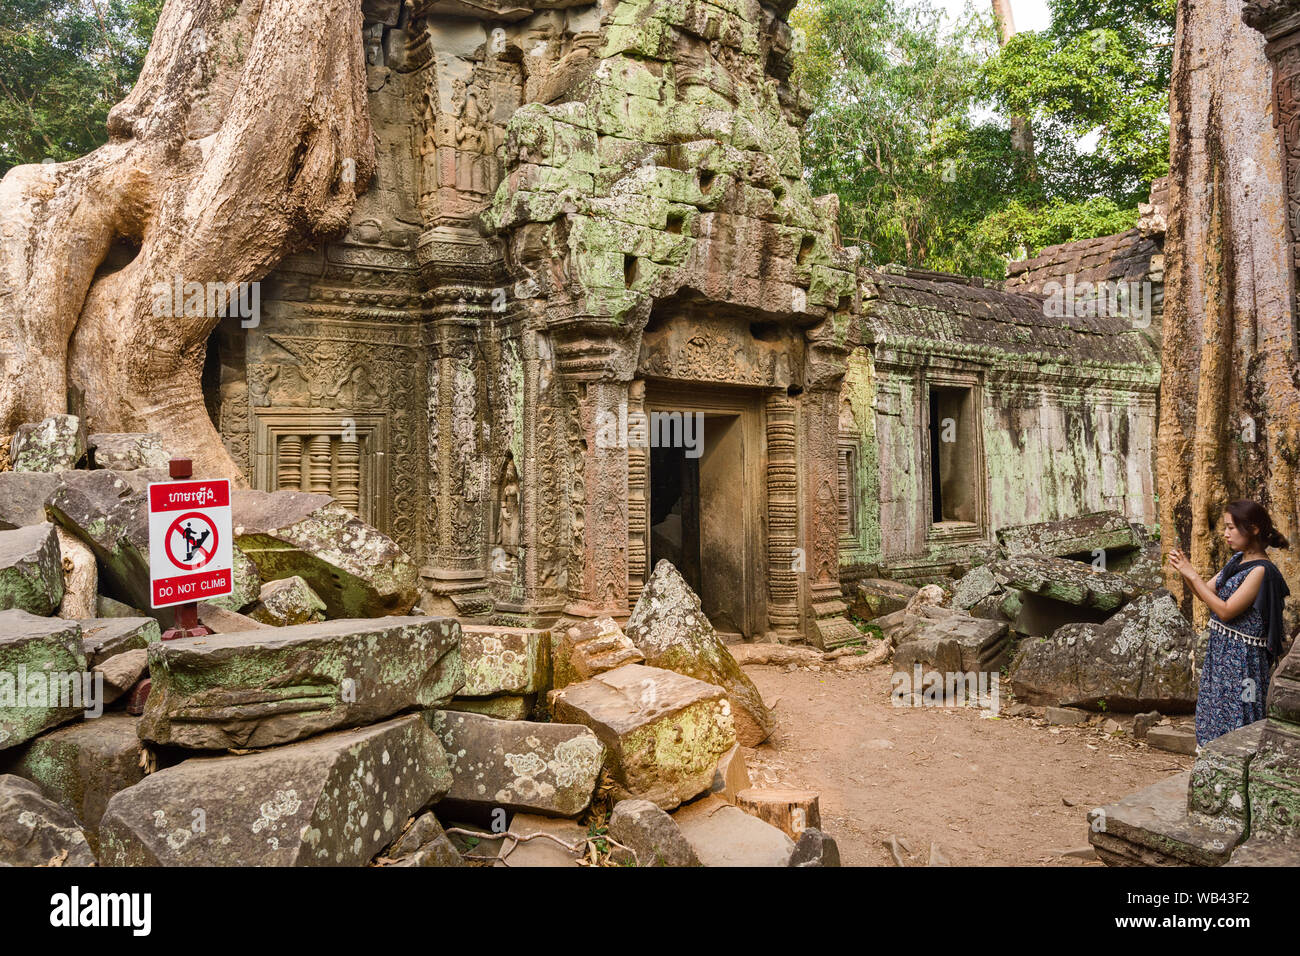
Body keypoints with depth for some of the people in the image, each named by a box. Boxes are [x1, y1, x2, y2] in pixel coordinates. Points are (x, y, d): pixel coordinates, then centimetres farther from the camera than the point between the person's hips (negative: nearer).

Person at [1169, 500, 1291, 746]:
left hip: (1243, 658, -9)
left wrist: (1193, 575, -19)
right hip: (1220, 650, 9)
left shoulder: (1261, 570, -18)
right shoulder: (1237, 560, 8)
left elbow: (1225, 611, -21)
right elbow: (1206, 594, 14)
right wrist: (1185, 571, -3)